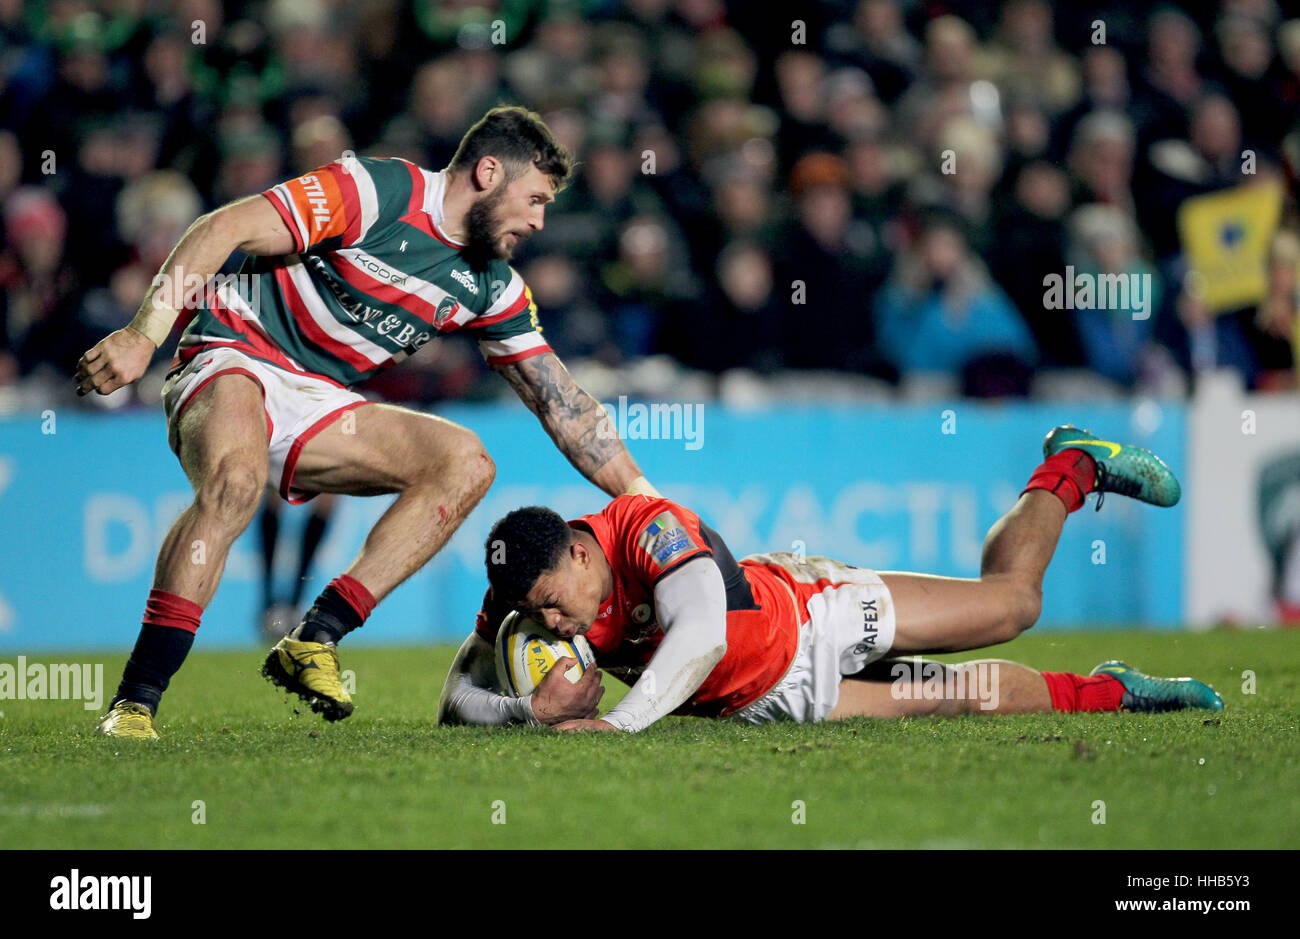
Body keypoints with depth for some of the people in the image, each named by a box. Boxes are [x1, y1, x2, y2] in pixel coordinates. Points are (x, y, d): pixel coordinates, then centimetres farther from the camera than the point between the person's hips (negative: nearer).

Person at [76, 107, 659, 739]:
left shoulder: (491, 287, 8)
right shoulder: (381, 192, -15)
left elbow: (561, 403, 14)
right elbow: (224, 229, -20)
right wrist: (144, 335, -28)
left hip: (320, 404, 8)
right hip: (233, 361, -8)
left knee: (466, 462, -10)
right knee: (235, 482, -38)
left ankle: (314, 640, -16)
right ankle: (134, 701, -34)